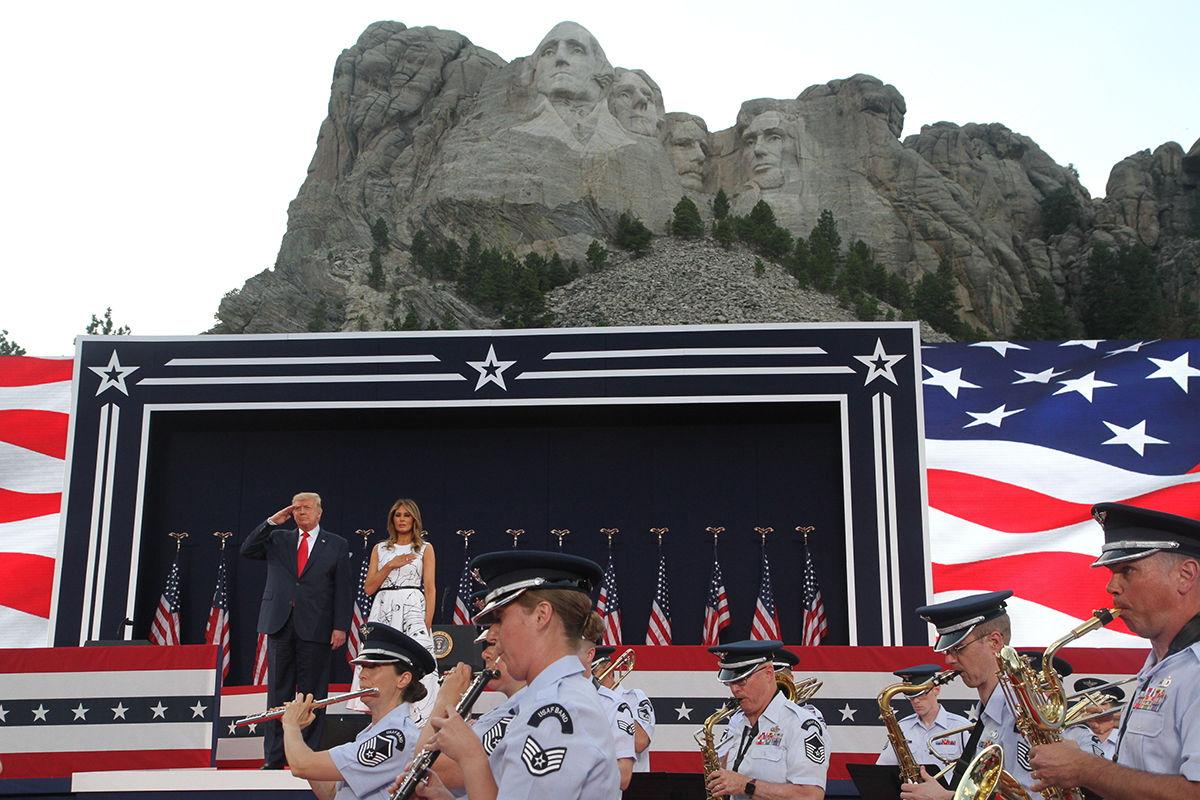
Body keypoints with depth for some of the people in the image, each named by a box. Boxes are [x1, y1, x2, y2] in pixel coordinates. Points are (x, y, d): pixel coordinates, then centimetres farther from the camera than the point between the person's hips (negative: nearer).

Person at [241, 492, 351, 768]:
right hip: (280, 624, 2)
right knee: (278, 691, 6)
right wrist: (272, 522, -4)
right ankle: (274, 758, 11)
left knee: (311, 693, 1)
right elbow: (247, 550, 2)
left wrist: (341, 627, -6)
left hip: (315, 628, -2)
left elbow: (343, 588, 2)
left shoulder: (336, 545, 7)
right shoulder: (278, 539, 15)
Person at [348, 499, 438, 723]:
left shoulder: (425, 548, 9)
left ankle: (415, 719, -6)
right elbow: (368, 588, 8)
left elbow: (430, 588, 2)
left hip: (413, 610, -2)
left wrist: (427, 624, -8)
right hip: (383, 611, 3)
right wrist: (391, 565, -4)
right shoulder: (380, 549, 15)